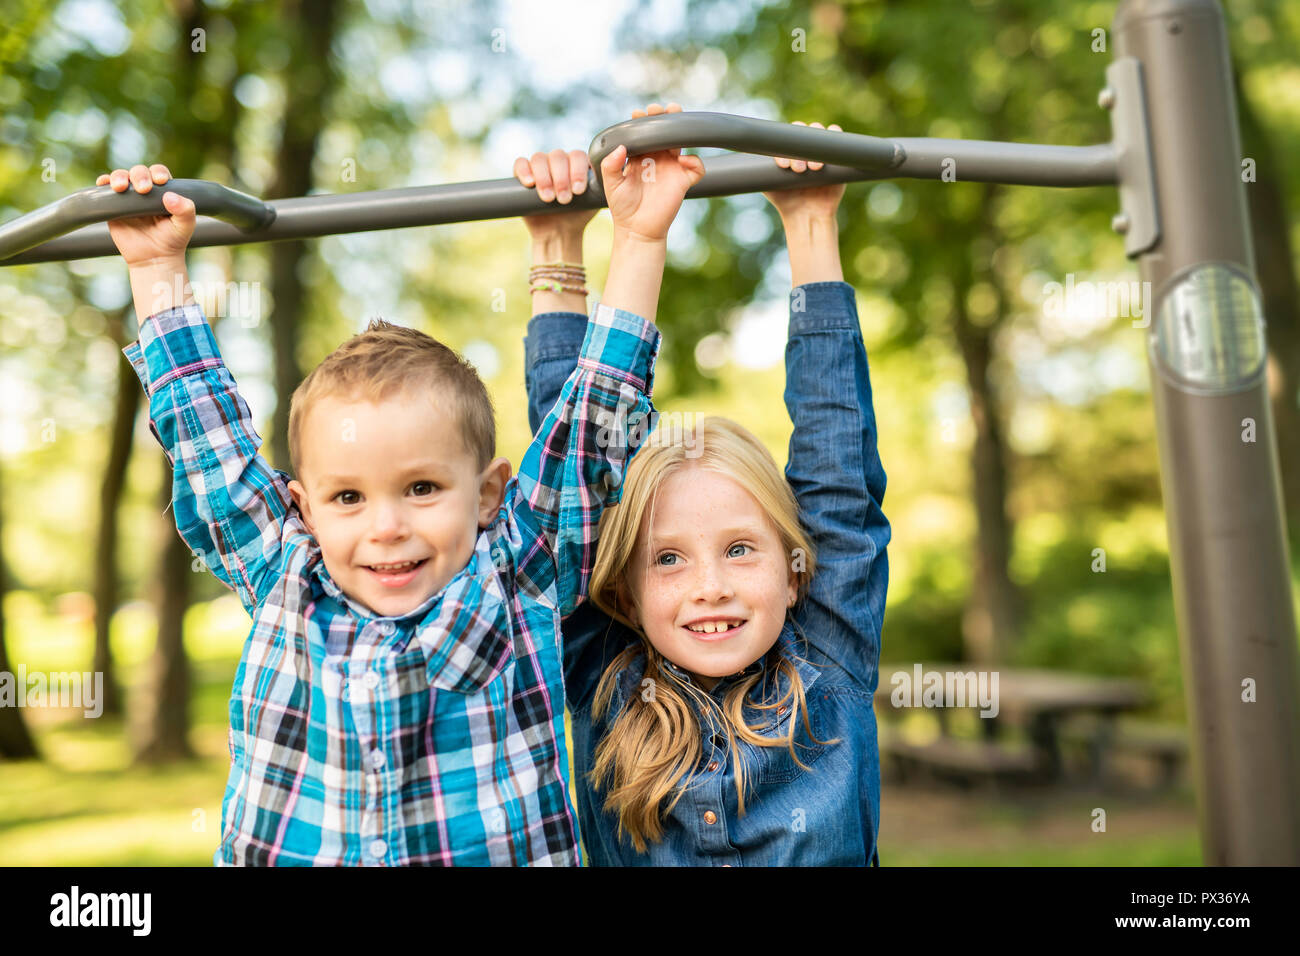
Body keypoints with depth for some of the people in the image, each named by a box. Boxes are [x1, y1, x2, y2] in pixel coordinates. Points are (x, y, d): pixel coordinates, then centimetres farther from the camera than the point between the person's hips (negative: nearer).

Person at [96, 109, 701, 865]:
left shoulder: (521, 580, -4)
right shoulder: (284, 582, 2)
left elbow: (594, 414, -1)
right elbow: (204, 428, 11)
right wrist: (158, 270, 16)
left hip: (503, 849, -1)